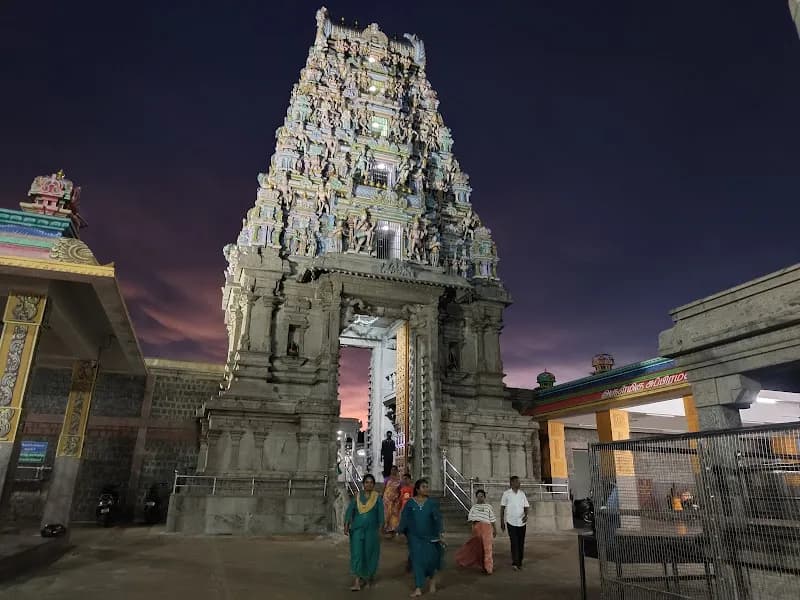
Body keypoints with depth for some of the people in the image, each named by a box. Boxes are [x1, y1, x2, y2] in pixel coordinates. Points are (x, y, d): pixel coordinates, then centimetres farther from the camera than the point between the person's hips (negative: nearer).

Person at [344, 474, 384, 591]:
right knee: (357, 553, -5)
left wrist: (380, 529, -6)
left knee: (369, 553, 9)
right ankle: (357, 581, -2)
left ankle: (367, 576, 32)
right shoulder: (357, 497, 2)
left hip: (371, 530, -1)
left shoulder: (377, 497, -2)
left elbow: (380, 514, -2)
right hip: (357, 529, 1)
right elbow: (349, 511, -2)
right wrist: (346, 526, -11)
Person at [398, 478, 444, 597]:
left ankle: (432, 579, 32)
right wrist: (401, 532, -4)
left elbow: (437, 518, -5)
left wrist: (439, 533, -12)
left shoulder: (432, 503, -3)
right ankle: (418, 588, 8)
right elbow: (404, 519, -1)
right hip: (415, 537, 0)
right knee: (417, 560, 0)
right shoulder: (410, 503, -3)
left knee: (430, 559, 3)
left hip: (429, 536, 0)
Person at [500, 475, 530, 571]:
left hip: (521, 522, 4)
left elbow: (526, 507, 8)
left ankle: (519, 562, 17)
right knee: (514, 542, -11)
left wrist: (526, 515, -13)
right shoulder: (506, 494, -4)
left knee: (521, 542, 7)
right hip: (511, 522, -4)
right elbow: (502, 508, 1)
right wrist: (502, 522, 0)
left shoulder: (522, 493, 6)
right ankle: (514, 563, -10)